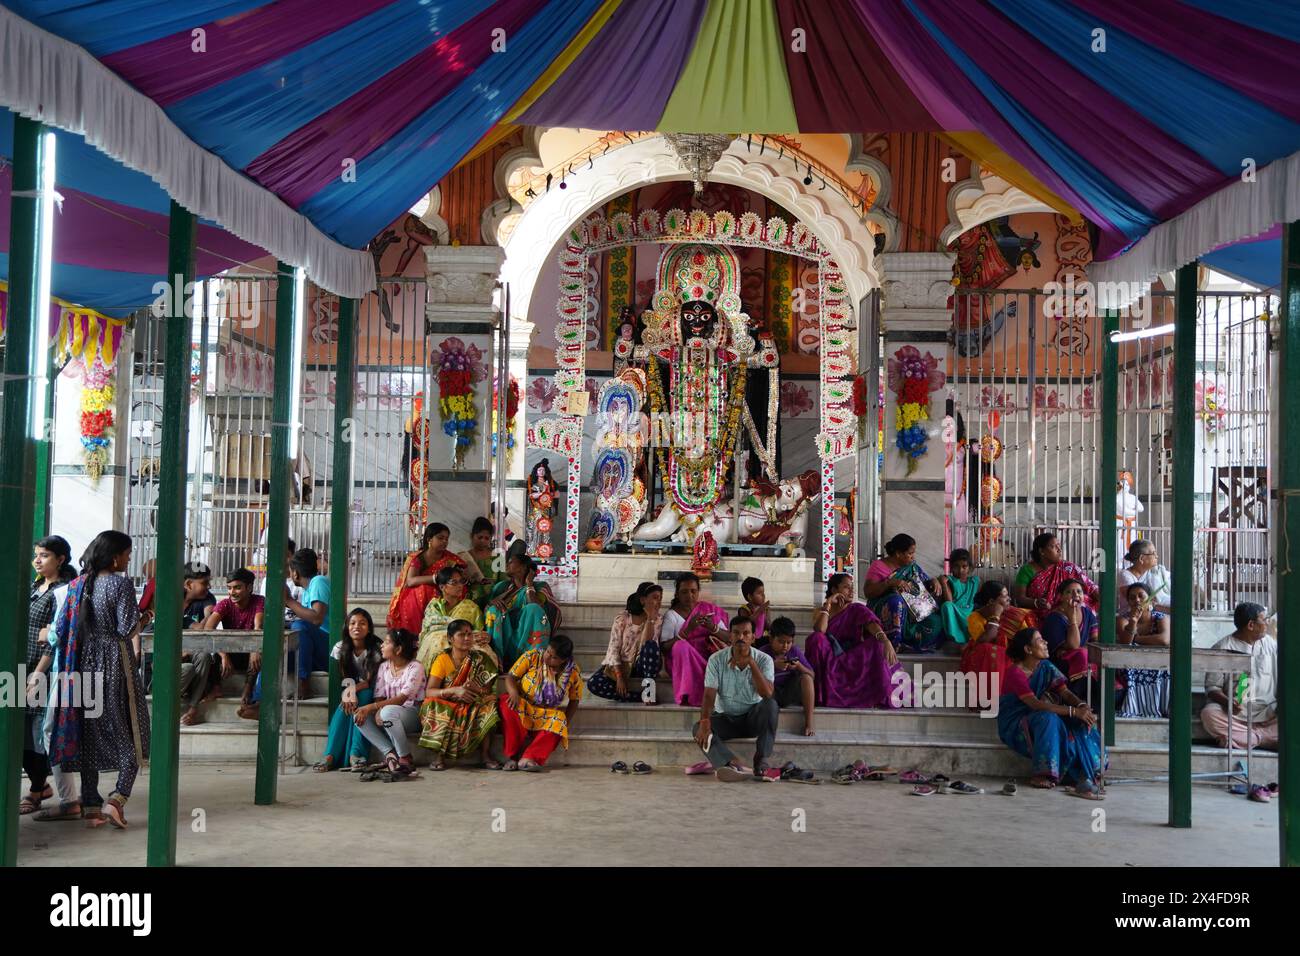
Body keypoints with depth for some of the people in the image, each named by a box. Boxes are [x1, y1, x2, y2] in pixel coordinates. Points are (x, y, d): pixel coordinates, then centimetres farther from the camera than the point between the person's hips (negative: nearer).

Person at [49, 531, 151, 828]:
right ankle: (117, 798, -10)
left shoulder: (77, 585, 6)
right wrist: (138, 619, 3)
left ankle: (91, 805, 12)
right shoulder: (121, 585, -11)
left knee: (89, 734, 11)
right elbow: (126, 629, -16)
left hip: (84, 665, 6)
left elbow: (60, 628, 4)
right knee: (129, 734, 4)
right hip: (115, 664, -6)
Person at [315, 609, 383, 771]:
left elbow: (370, 682, -15)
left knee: (360, 698, -35)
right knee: (343, 707, -31)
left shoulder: (376, 650, -12)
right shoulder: (340, 648, -5)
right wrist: (346, 692, -26)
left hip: (367, 694, -2)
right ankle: (330, 755, -41)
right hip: (346, 692, 2)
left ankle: (357, 753, -39)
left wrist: (353, 689, -35)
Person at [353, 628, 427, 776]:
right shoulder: (384, 667, 9)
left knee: (388, 711, -38)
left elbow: (402, 699, -21)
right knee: (358, 715, -18)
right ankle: (390, 753, -21)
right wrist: (377, 712, -22)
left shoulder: (415, 667, -11)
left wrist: (371, 707, -28)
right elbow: (379, 696, 2)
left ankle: (405, 758, -23)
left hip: (412, 713, -6)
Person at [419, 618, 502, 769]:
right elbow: (429, 692, -14)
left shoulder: (480, 658, 1)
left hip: (473, 706, 1)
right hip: (446, 705, -1)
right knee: (433, 705, -32)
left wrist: (477, 689, -26)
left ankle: (484, 754, -23)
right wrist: (455, 690, -29)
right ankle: (439, 755, -25)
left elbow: (489, 689, -3)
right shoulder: (442, 659, -4)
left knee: (489, 706, -28)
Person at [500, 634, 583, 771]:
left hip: (549, 715, 0)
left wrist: (567, 722, -8)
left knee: (558, 725, -34)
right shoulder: (532, 656, -8)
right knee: (506, 703, -33)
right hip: (522, 706, 0)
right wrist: (513, 692, -30)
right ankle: (513, 754, -32)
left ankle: (529, 758, -42)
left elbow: (574, 700, 6)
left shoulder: (573, 672, -4)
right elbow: (510, 677, -8)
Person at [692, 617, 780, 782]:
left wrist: (751, 663, -30)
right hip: (726, 717, 1)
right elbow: (709, 694, -15)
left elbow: (768, 694, -25)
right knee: (699, 729, -27)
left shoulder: (764, 660, -10)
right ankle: (732, 764, -49)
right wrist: (704, 722, -32)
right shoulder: (716, 659, -9)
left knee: (771, 705, -31)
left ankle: (761, 763, -28)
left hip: (753, 717, -1)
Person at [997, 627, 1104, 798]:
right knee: (1047, 718, -36)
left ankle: (1089, 774, -24)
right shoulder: (1015, 672, -20)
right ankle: (1041, 776, -27)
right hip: (1014, 725, -7)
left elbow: (1065, 692, -5)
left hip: (1036, 720, 7)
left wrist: (1082, 706, -28)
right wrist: (1073, 711, -36)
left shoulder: (1045, 667, 4)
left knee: (1081, 721, -17)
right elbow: (1035, 704, -31)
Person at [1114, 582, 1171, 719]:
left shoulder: (1162, 618, 1)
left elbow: (1165, 640, -20)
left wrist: (1135, 639, -10)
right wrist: (1132, 623, -38)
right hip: (1132, 677, -1)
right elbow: (1124, 643, -19)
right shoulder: (1122, 619, 0)